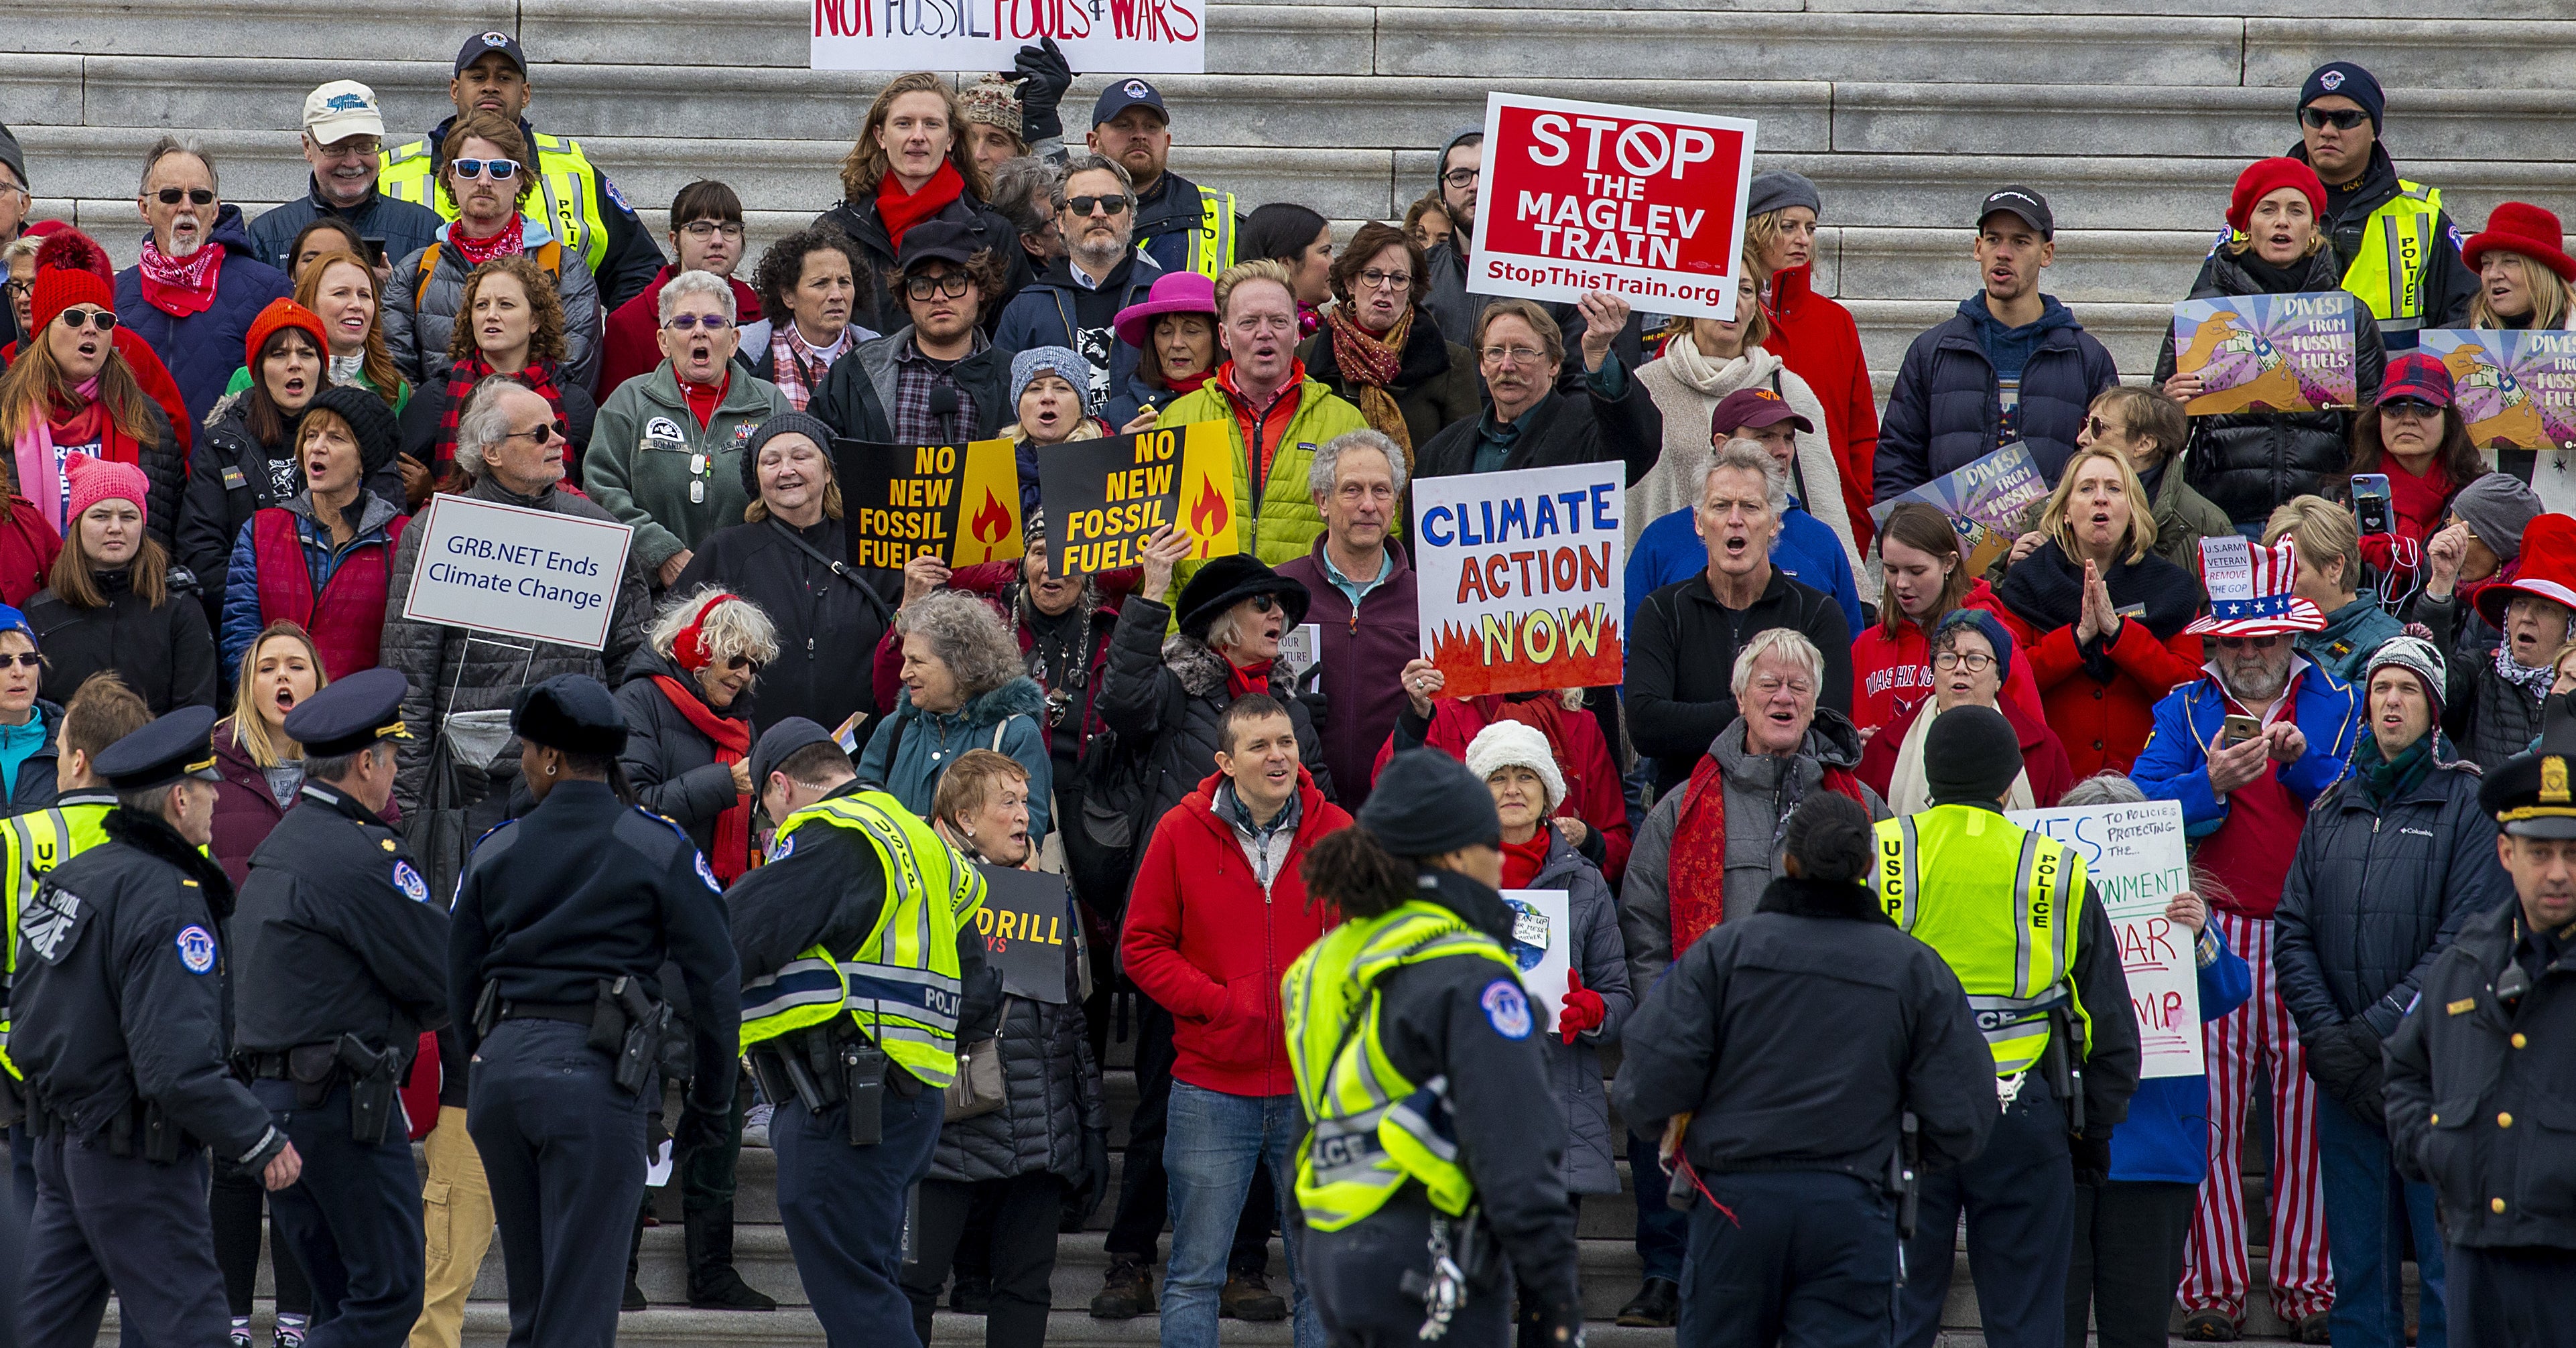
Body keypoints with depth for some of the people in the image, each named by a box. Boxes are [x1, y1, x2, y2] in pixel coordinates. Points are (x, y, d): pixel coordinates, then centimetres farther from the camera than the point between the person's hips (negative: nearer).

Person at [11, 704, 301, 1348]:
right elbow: (178, 1065, -27)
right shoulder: (169, 901, -20)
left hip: (60, 1141, 9)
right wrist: (260, 1140, -20)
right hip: (136, 1157, -9)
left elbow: (25, 1008, 17)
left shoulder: (71, 877, 8)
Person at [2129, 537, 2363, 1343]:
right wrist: (2212, 783, -18)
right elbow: (2144, 810, -2)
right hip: (2214, 935, 0)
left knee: (2308, 1115, -1)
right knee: (2211, 1111, -3)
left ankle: (2306, 1279, 4)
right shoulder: (2185, 710, 11)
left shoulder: (2335, 707, 11)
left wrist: (2304, 763, -12)